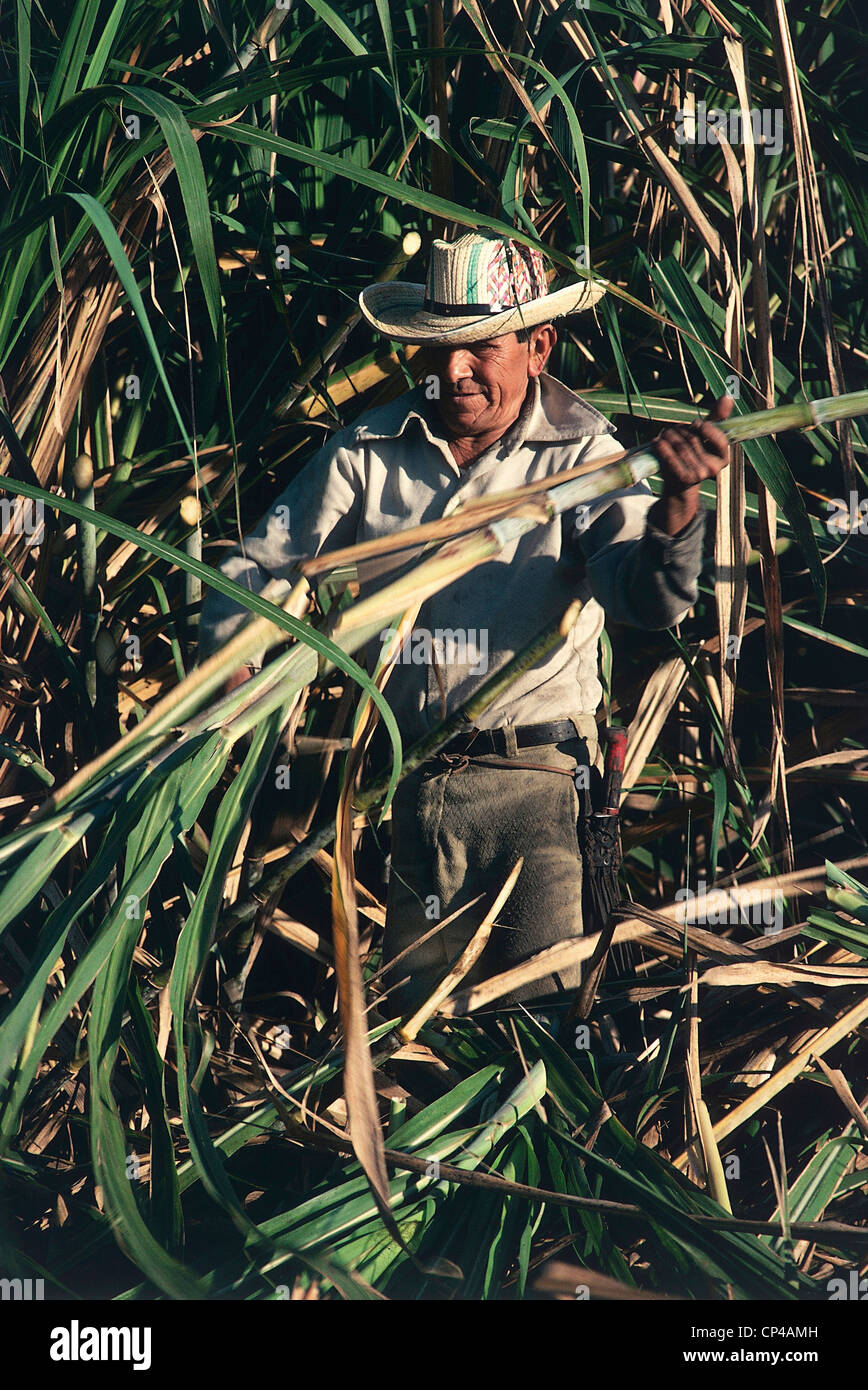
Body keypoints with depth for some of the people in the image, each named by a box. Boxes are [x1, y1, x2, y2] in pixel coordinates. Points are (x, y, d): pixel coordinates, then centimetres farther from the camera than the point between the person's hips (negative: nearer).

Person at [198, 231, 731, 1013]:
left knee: (541, 1001, -10)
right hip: (388, 777, 3)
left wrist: (679, 502, -40)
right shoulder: (367, 452, 4)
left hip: (529, 778, -2)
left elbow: (647, 596, -19)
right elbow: (260, 567, 7)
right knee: (407, 1009, 11)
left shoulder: (582, 458, -4)